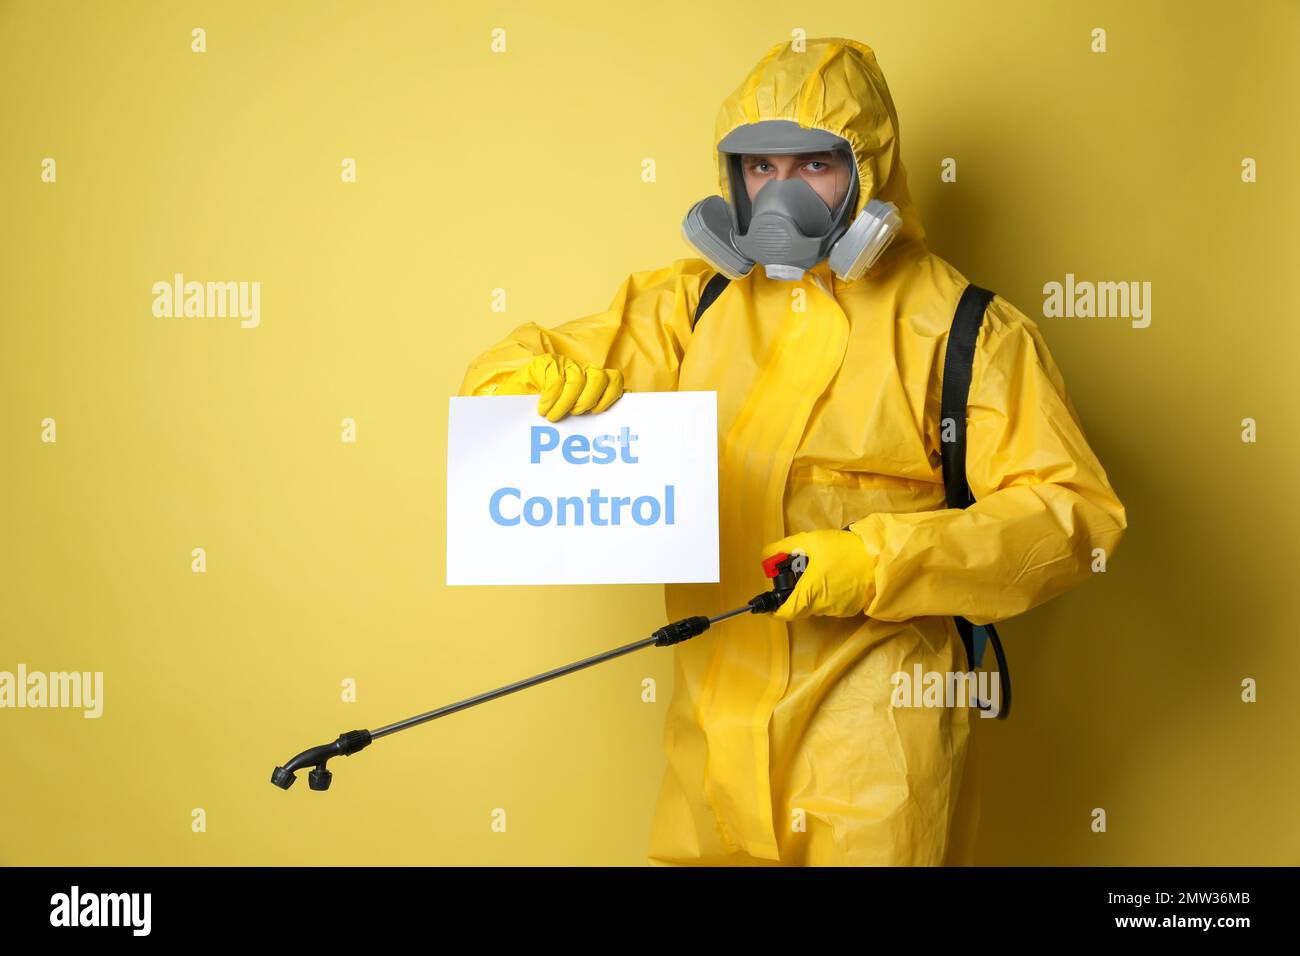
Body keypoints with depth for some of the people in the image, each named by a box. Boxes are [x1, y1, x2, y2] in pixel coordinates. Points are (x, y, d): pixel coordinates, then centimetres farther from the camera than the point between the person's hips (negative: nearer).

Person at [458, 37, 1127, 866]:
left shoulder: (963, 330, -4)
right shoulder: (692, 305, 7)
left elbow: (1075, 511, -10)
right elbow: (501, 376, 10)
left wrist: (882, 561, -21)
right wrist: (543, 378, -16)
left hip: (874, 730, -3)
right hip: (714, 724, 4)